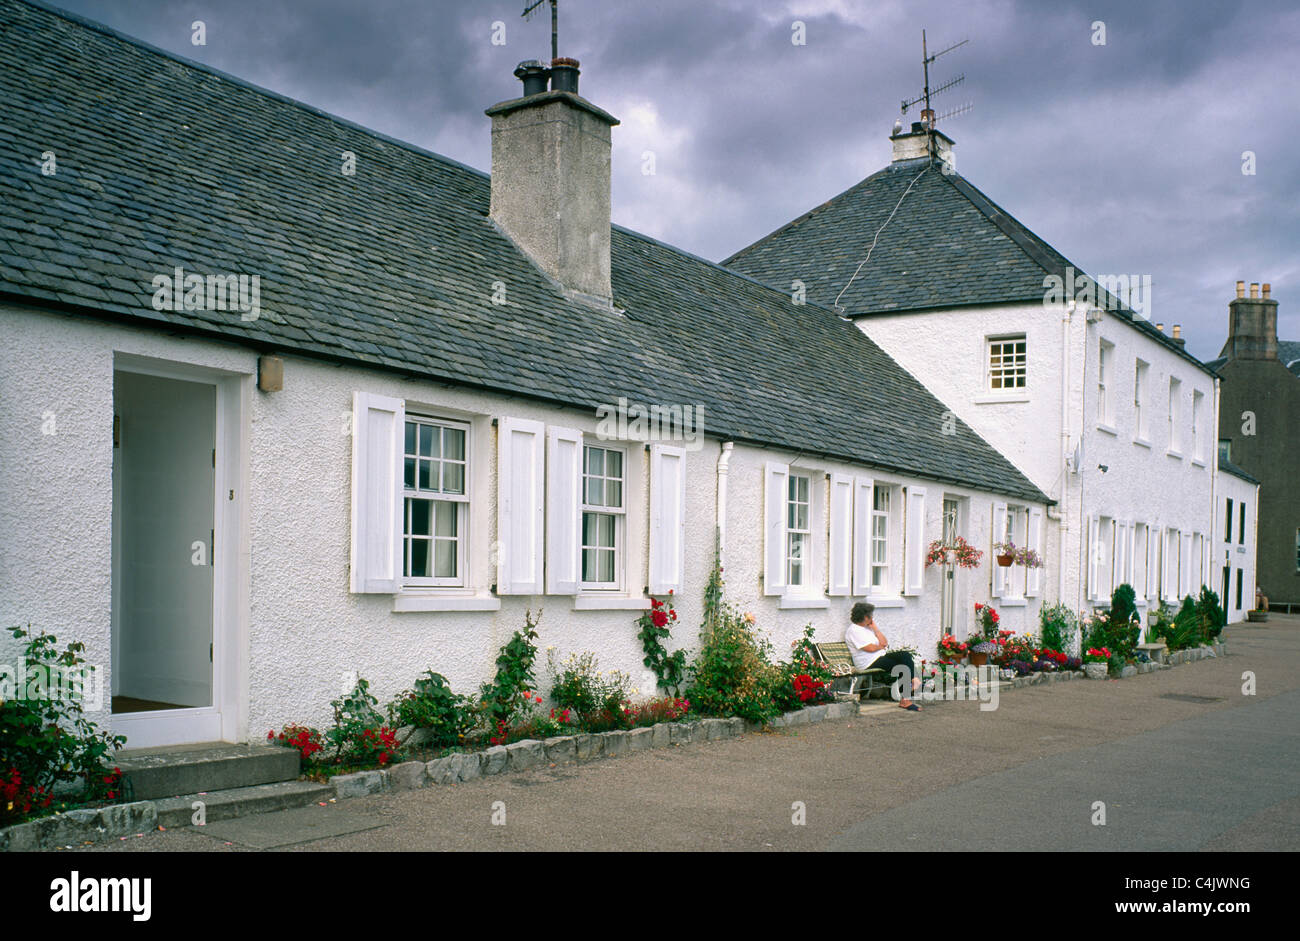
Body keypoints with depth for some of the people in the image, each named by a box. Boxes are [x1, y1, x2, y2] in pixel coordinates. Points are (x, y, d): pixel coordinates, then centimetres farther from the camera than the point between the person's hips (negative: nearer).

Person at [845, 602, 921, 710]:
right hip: (870, 664, -9)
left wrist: (874, 628, 7)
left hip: (881, 657, 9)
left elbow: (884, 643, 13)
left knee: (905, 655, -14)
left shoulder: (868, 628, 21)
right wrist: (881, 646, 3)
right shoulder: (853, 631, -9)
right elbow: (871, 648, -17)